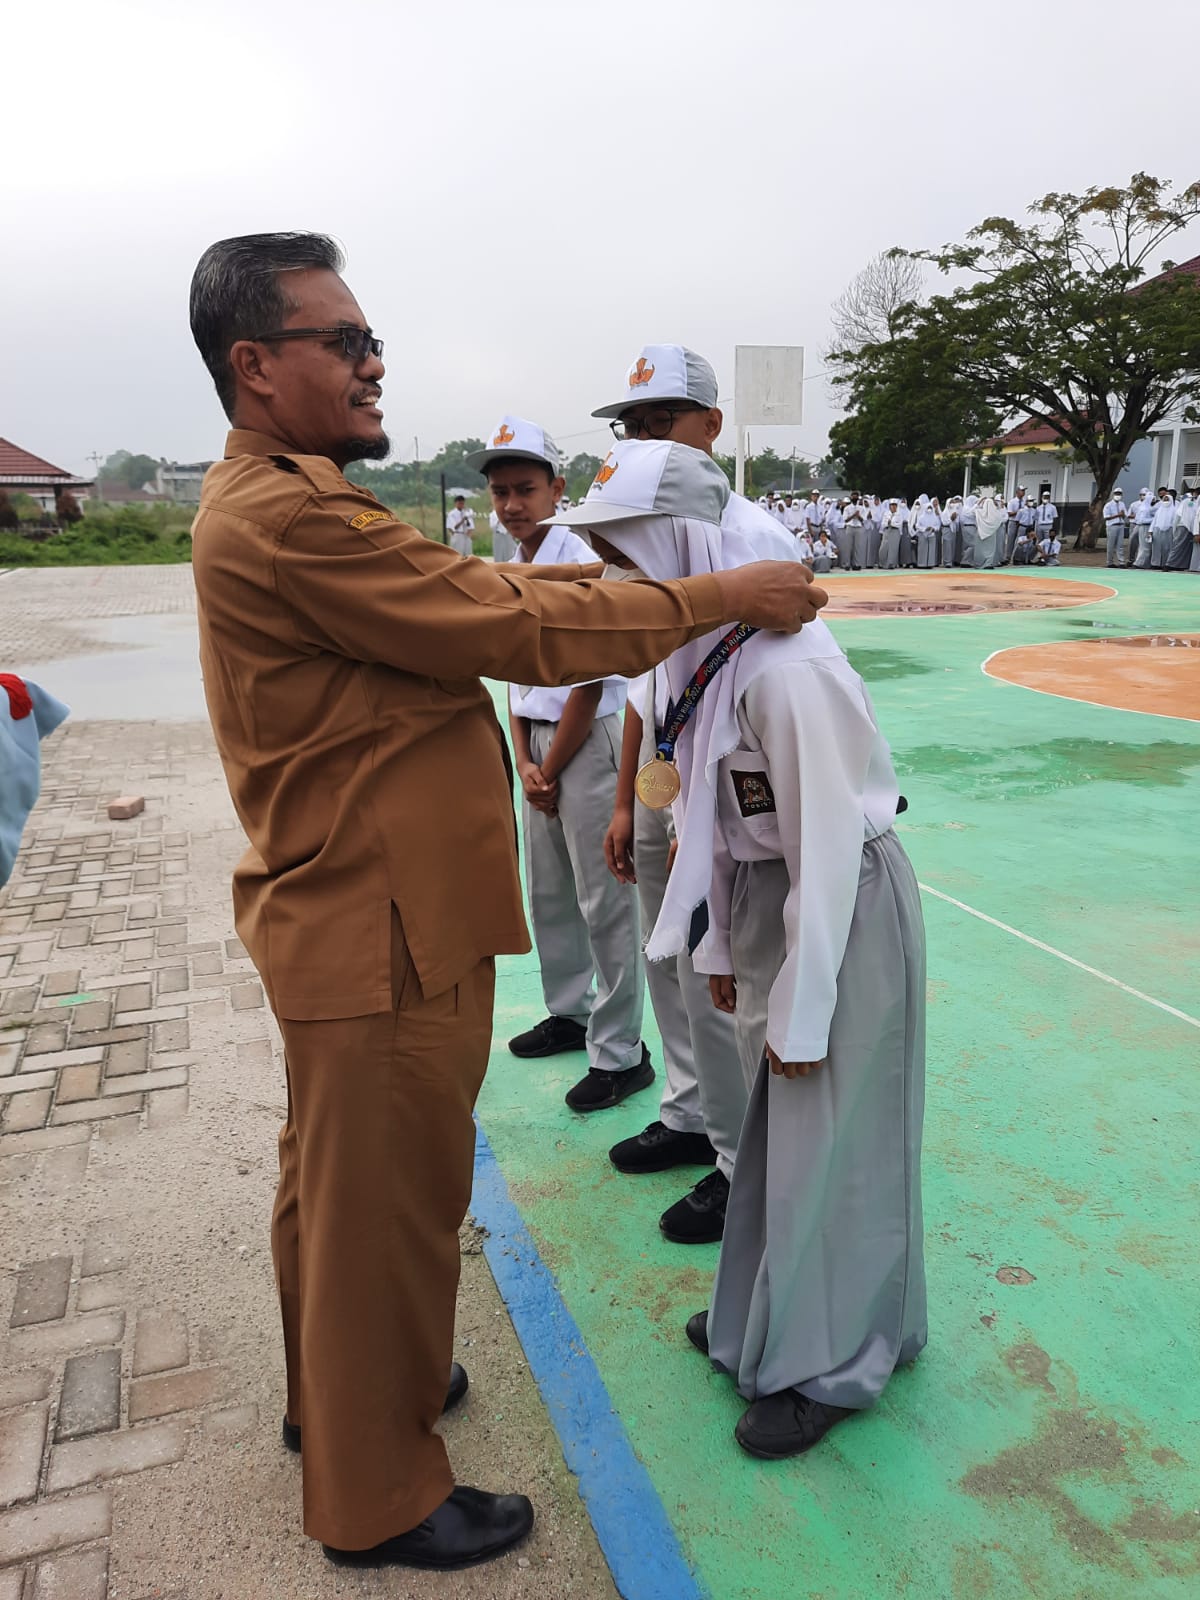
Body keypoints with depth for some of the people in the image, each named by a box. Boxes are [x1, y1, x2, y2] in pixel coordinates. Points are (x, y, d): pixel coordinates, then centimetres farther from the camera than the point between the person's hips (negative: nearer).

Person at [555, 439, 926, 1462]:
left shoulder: (784, 668, -28)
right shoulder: (701, 648, -2)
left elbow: (827, 853, -23)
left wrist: (801, 1013, -16)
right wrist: (724, 946, 12)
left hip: (847, 916, -8)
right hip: (774, 908, 8)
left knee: (829, 1143, 9)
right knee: (776, 1124, 22)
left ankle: (831, 1364, 32)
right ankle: (771, 1311, 45)